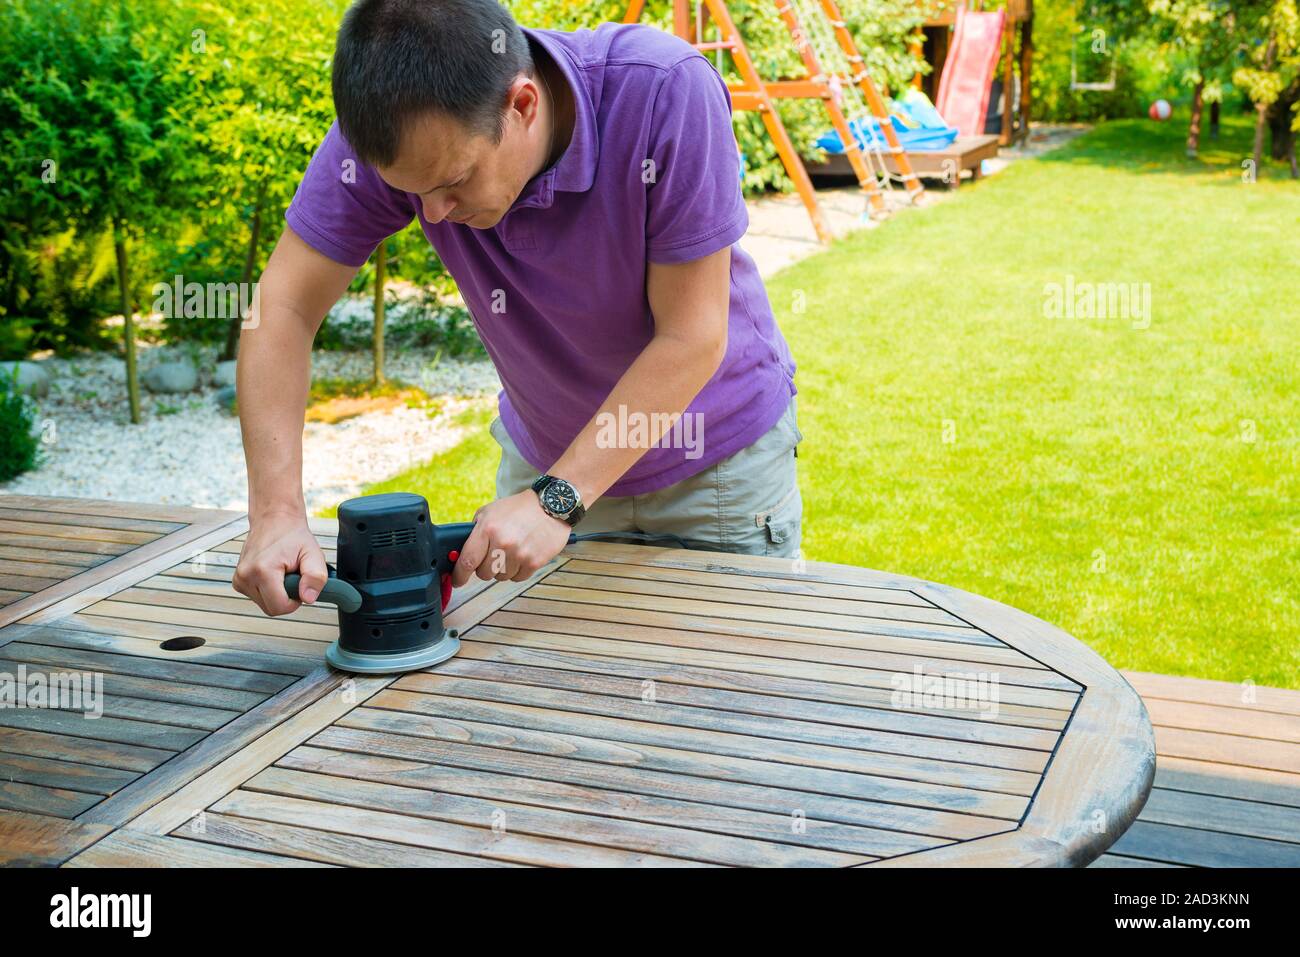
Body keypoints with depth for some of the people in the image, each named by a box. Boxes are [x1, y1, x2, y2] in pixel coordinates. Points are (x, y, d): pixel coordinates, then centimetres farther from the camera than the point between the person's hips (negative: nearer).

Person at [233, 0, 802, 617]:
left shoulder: (668, 92, -33)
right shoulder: (394, 127, -24)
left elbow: (691, 336, -28)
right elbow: (284, 308, -19)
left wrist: (556, 500, -33)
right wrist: (276, 509, -31)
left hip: (717, 456, -2)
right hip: (547, 452, 2)